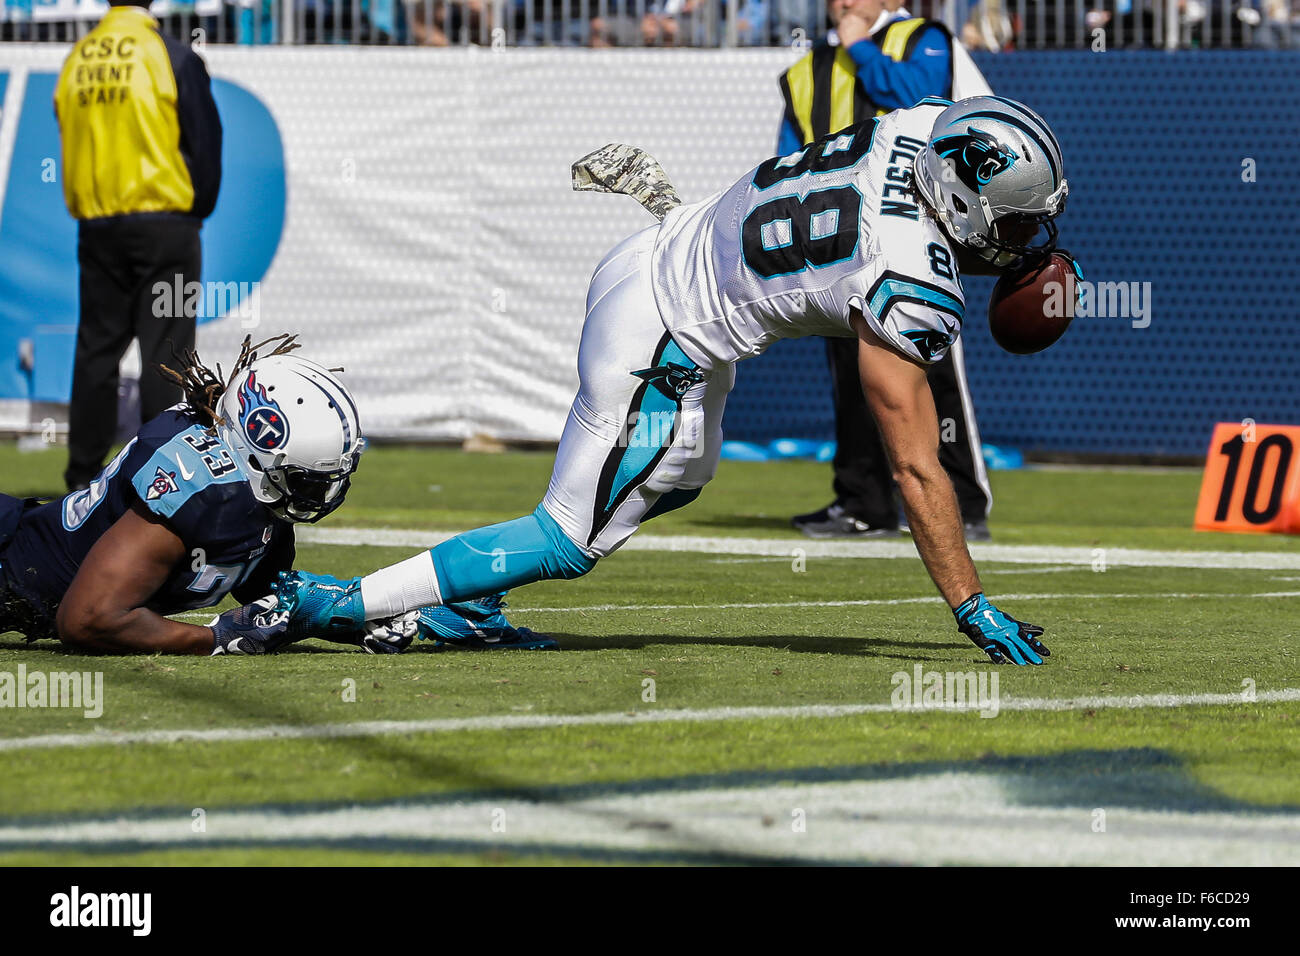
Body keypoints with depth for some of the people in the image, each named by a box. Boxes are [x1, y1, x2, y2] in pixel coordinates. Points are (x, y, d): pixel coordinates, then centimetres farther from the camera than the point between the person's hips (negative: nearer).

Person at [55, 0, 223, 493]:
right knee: (164, 350, -2)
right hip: (165, 224, -4)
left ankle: (83, 473, 11)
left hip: (95, 225, 4)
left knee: (95, 347, 10)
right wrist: (198, 209, 8)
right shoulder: (172, 57, -7)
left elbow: (69, 136, 11)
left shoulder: (76, 60, 6)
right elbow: (204, 142, -5)